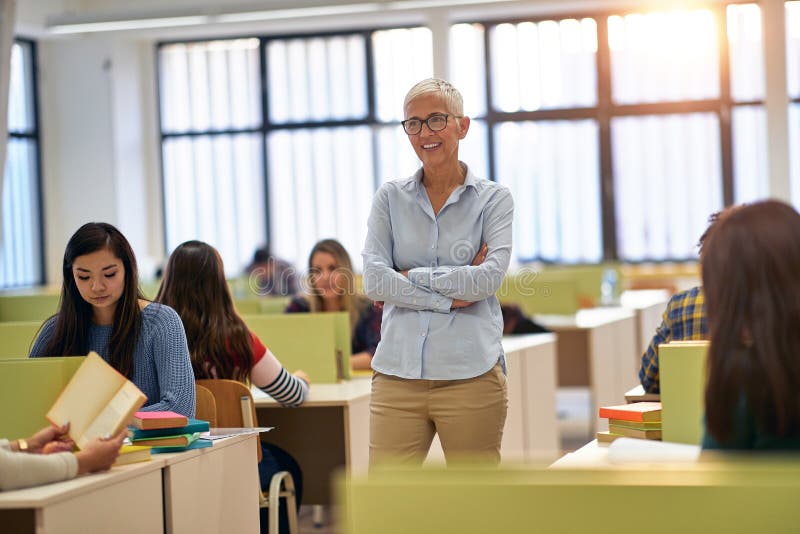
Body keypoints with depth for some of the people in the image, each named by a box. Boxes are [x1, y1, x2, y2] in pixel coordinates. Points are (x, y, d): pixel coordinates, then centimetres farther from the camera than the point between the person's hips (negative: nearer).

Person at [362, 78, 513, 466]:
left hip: (471, 374, -1)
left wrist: (411, 277, -7)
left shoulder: (493, 199, 6)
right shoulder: (390, 198, 11)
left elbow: (490, 277, -10)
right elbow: (374, 280, -2)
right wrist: (450, 297, -9)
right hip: (398, 373, 1)